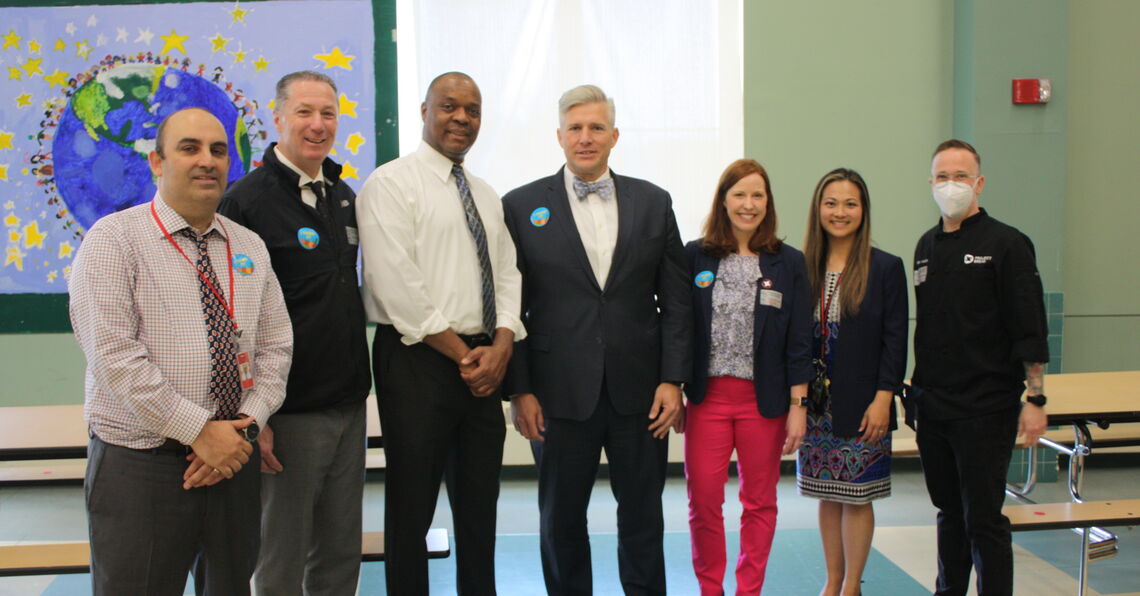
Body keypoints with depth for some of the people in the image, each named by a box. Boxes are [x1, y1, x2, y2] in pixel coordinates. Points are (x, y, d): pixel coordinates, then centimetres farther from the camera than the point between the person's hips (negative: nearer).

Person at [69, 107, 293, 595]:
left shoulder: (249, 247, 11)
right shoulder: (113, 239, -5)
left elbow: (275, 345, 8)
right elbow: (114, 355, -15)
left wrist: (247, 423, -8)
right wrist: (200, 430, -17)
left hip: (234, 459, 5)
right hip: (138, 467, -5)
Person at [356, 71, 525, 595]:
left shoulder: (486, 196, 18)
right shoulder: (391, 183, -5)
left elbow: (507, 275, 12)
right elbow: (396, 285, -14)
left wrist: (500, 346, -6)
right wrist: (461, 353, -12)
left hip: (484, 364, 7)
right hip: (418, 361, -6)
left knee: (479, 504, 13)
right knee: (411, 508, 2)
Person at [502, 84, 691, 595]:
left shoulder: (653, 203, 6)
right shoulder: (522, 206, 1)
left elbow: (675, 300, 5)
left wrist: (672, 380, -2)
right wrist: (519, 390, -6)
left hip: (640, 393, 1)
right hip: (561, 394, -1)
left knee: (643, 517, 11)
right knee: (561, 520, 11)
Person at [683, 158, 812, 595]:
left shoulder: (789, 263, 2)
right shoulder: (694, 257, 2)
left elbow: (799, 342, 2)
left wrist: (798, 406, -2)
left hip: (765, 399, 0)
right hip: (707, 396, 0)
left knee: (760, 502, 9)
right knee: (703, 502, 1)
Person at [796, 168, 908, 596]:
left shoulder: (886, 268, -3)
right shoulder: (803, 267, 5)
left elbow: (895, 341, -5)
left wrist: (883, 399, -12)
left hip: (861, 404, -3)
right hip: (817, 403, 3)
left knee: (857, 496, 4)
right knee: (828, 496, 12)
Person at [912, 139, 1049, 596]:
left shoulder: (1005, 244, -6)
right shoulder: (926, 247, 12)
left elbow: (1030, 330, -9)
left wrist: (1035, 399, -14)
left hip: (985, 408, -6)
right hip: (933, 407, 6)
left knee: (983, 519, -3)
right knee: (949, 513, 16)